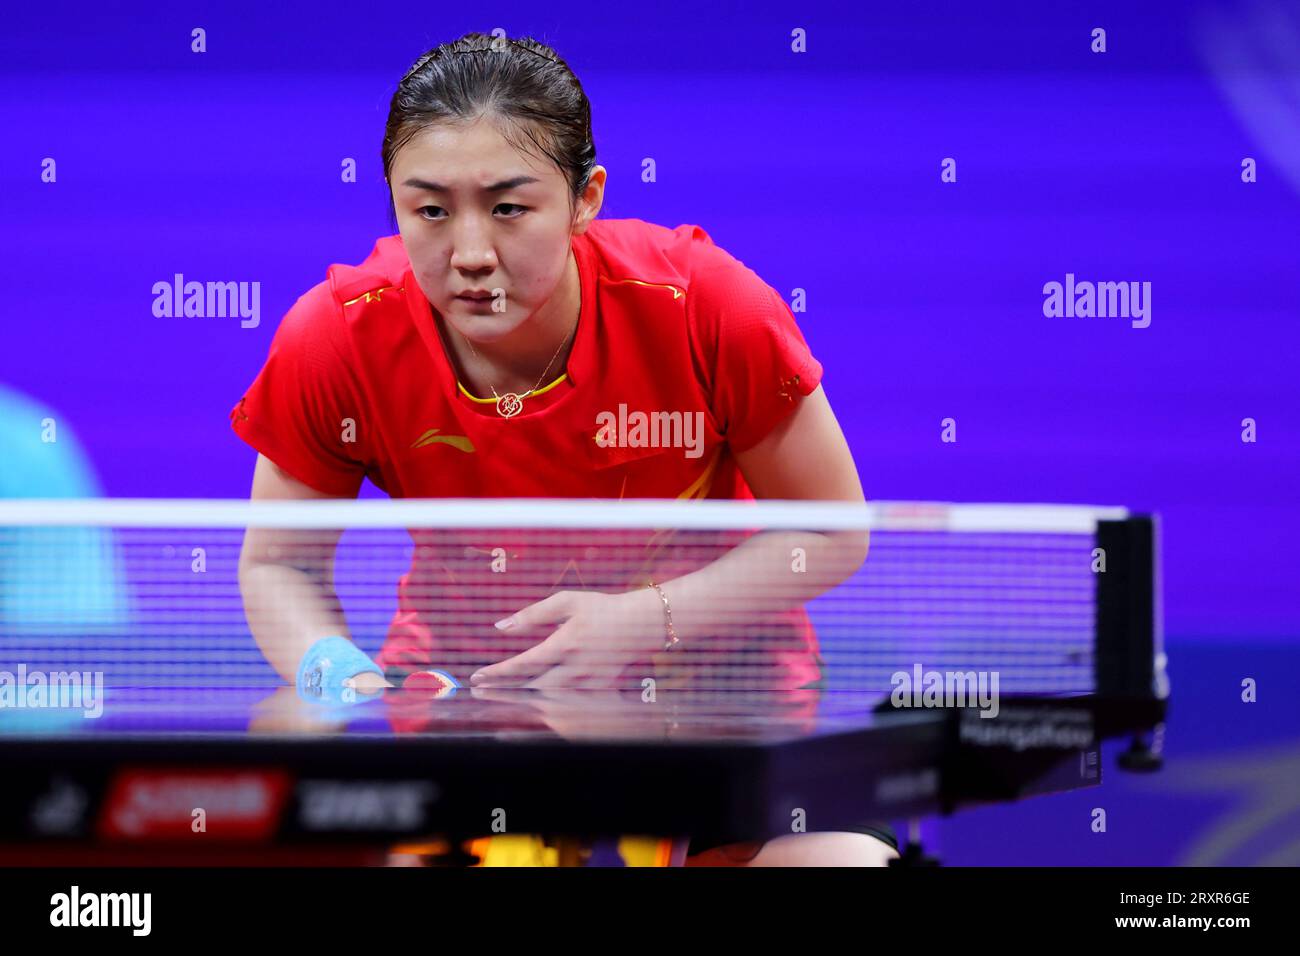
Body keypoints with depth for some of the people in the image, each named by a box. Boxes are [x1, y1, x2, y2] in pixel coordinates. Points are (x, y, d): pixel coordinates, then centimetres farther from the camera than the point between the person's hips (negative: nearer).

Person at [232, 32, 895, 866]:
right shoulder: (337, 345, -21)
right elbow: (278, 564, -3)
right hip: (460, 690, 2)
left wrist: (649, 619, -25)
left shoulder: (707, 306, -24)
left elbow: (832, 533, -11)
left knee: (843, 858, -25)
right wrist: (336, 674, -24)